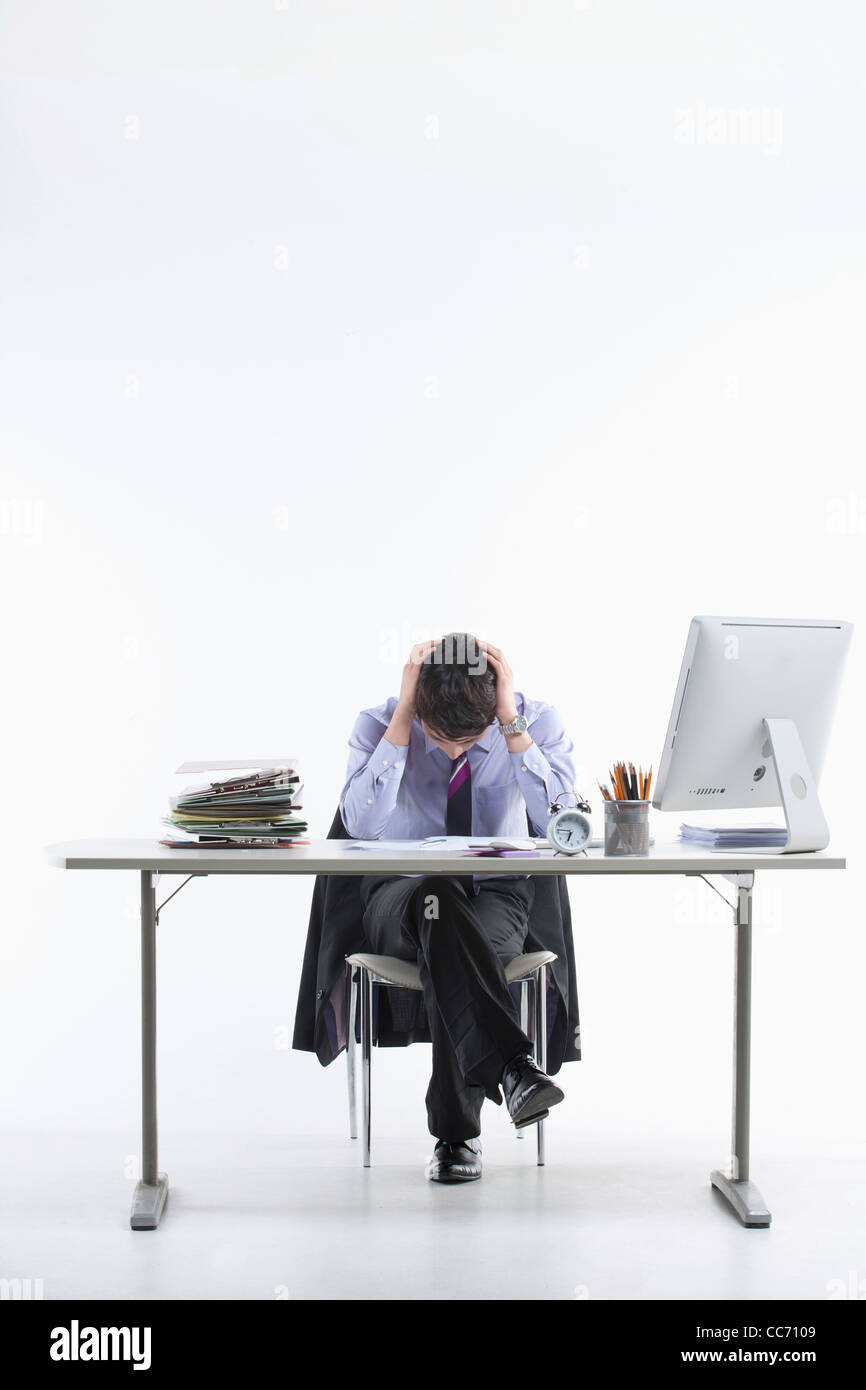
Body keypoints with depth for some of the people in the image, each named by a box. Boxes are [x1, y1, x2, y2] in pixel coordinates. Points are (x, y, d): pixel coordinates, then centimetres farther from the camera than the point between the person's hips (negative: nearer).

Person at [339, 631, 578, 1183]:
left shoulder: (538, 721, -9)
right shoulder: (379, 724, -10)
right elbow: (361, 823, -25)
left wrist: (512, 721, -26)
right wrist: (402, 714, -26)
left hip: (498, 896, 1)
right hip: (400, 901, 0)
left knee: (454, 947, -35)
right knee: (436, 897, -38)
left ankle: (457, 1133, -21)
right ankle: (510, 1064, -44)